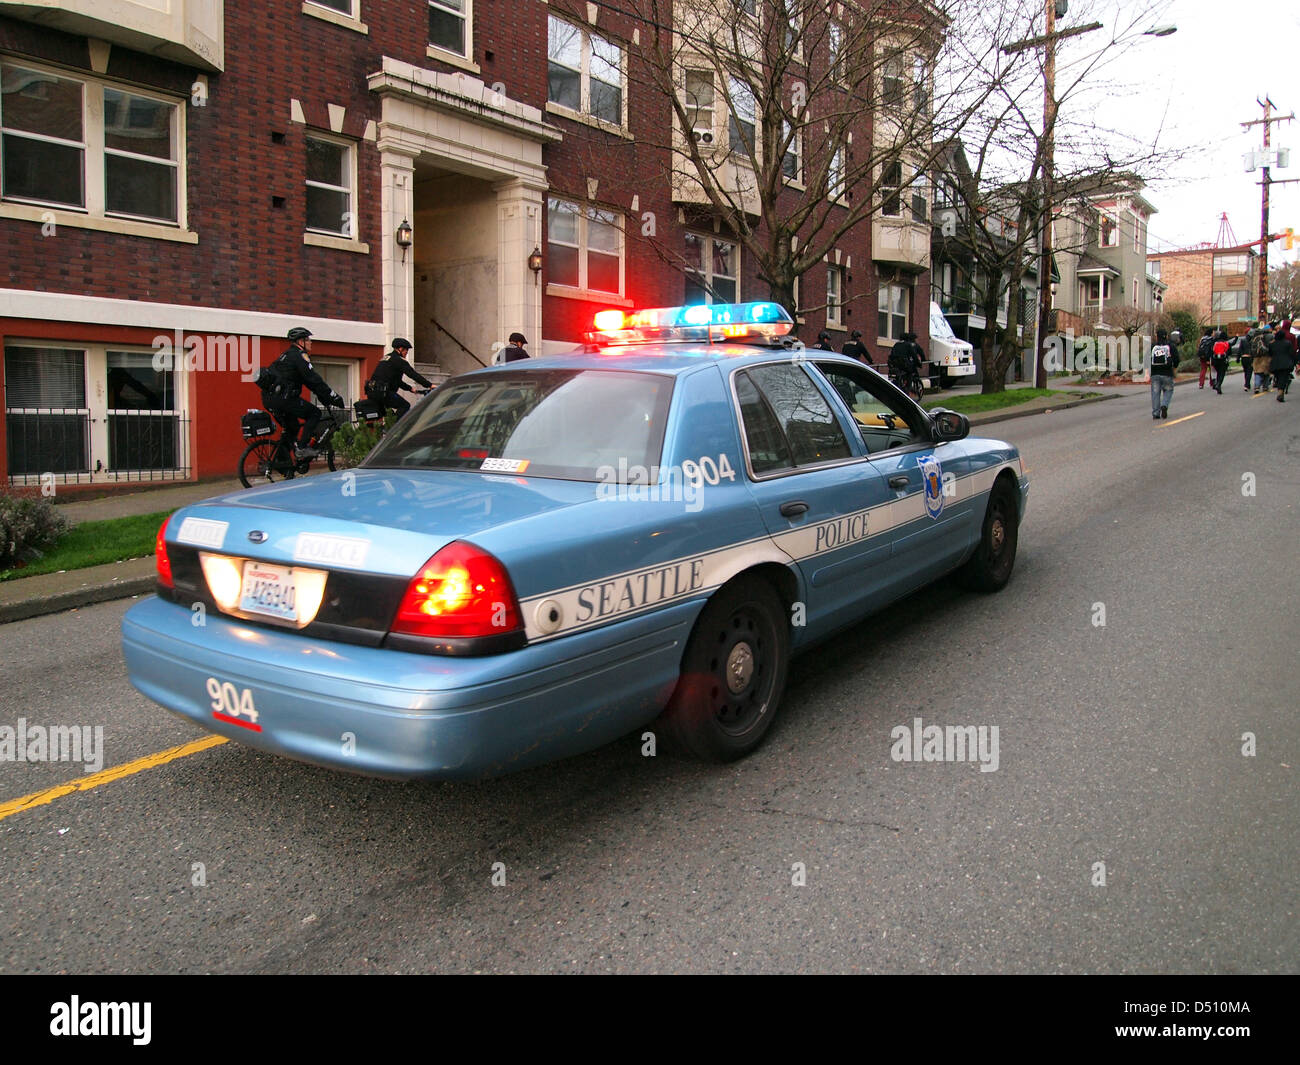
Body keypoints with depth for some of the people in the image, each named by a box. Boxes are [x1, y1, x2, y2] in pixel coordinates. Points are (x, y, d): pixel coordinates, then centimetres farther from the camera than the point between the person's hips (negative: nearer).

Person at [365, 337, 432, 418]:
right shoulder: (398, 360, -5)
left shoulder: (386, 357, 25)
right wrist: (430, 385, -12)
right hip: (382, 392, -10)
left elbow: (396, 380, 31)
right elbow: (412, 374, -12)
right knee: (405, 406, -7)